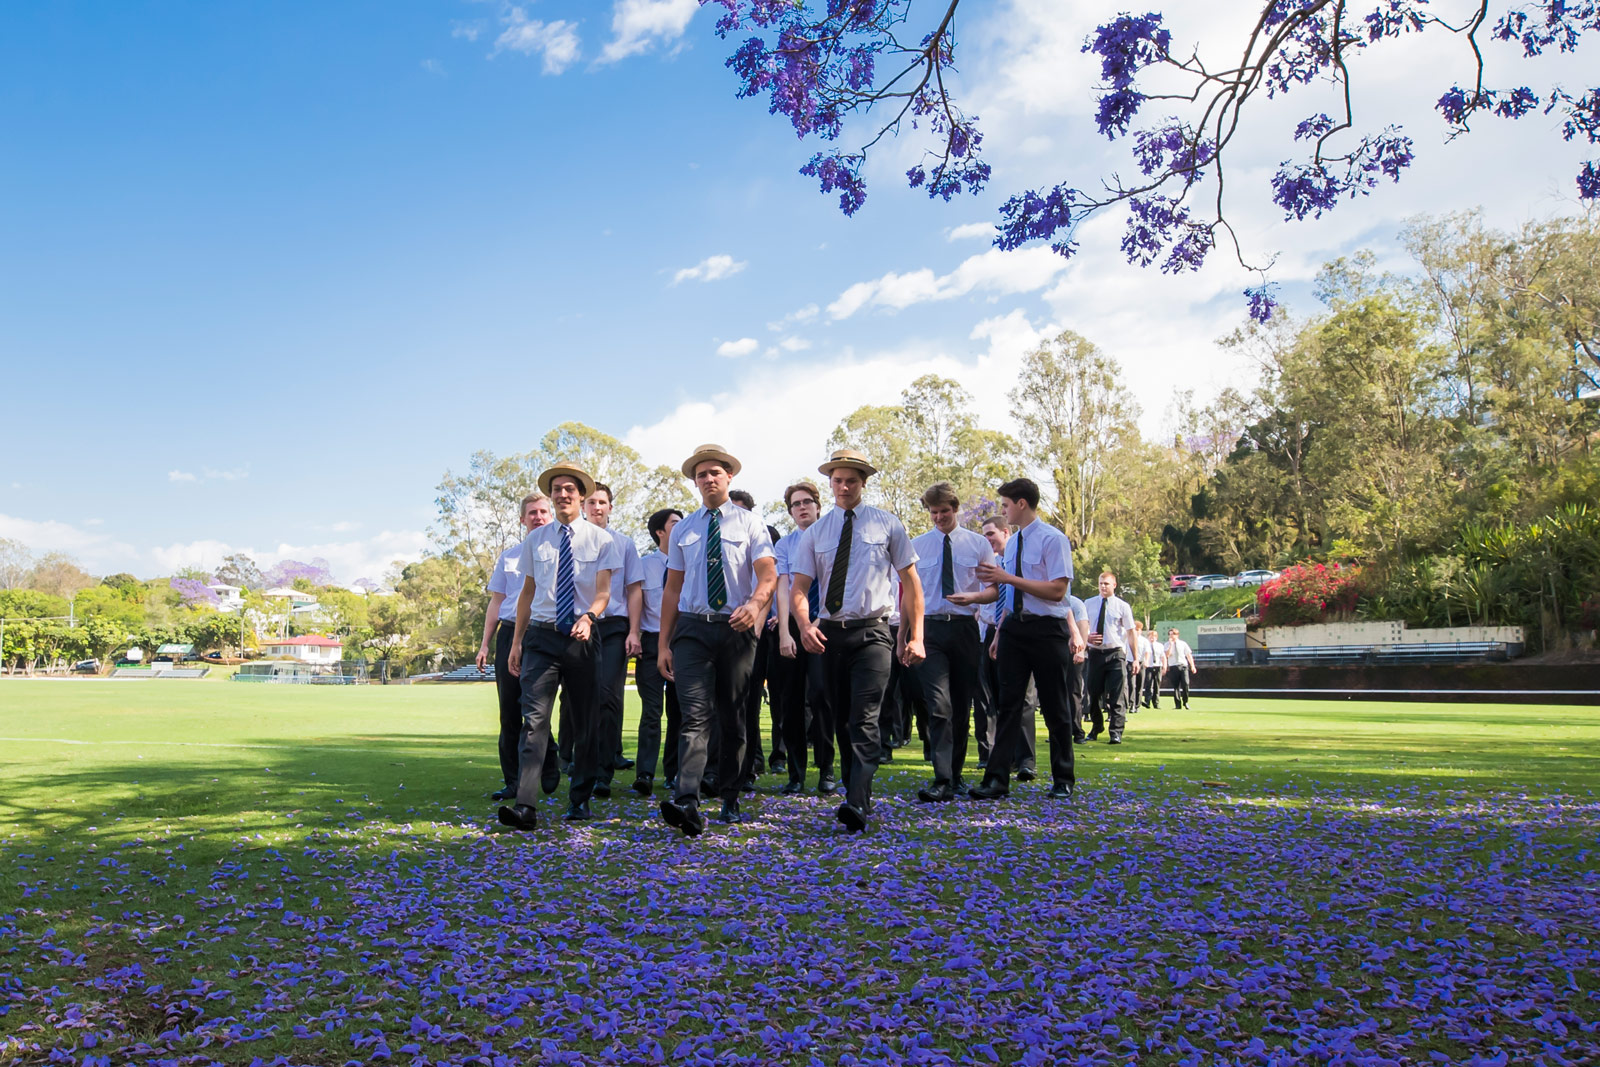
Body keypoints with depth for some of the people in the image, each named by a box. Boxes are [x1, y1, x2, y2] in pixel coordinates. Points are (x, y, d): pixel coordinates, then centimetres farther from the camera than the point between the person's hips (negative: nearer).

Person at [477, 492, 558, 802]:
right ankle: (512, 781, 11)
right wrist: (485, 644, 14)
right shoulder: (508, 556, 18)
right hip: (509, 633, 4)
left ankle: (549, 772, 14)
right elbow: (496, 602, 20)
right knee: (509, 710, 4)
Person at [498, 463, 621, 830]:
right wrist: (516, 641, 11)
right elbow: (527, 592, 15)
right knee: (534, 719, -12)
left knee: (586, 722, 7)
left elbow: (603, 592, -5)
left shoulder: (600, 539, 2)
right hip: (541, 635, 1)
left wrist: (588, 617, -26)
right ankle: (524, 806, -18)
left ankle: (580, 800, 21)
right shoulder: (535, 539, 10)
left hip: (581, 637, -1)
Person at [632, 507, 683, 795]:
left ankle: (674, 771, 18)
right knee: (651, 709, -9)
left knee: (679, 708, 7)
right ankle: (645, 775, -11)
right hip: (651, 641, -2)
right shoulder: (643, 565, 6)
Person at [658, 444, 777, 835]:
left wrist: (754, 603, -27)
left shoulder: (749, 523, 5)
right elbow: (672, 588, 12)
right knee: (696, 716, -13)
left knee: (733, 719, 7)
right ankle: (687, 804, -24)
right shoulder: (682, 530, 12)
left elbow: (769, 575, -5)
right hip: (692, 628, 1)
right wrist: (663, 644, 6)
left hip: (736, 628, 0)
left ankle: (730, 802, 19)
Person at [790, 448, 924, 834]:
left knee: (865, 719, -15)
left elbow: (911, 582, 6)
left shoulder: (887, 525, 3)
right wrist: (805, 624, -19)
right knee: (842, 719, 10)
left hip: (873, 632, -3)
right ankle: (857, 793, 22)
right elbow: (799, 587, 2)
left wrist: (916, 635, -1)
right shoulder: (815, 533, 8)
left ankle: (857, 805, -22)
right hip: (831, 633, 4)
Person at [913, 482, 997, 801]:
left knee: (962, 706, 8)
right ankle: (943, 781, -17)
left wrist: (972, 597, -15)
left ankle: (955, 775, 21)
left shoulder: (978, 544, 8)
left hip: (965, 629, 1)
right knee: (939, 706, -13)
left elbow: (994, 590, 6)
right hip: (929, 629, -1)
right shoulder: (916, 546, 10)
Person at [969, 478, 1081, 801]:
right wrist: (1000, 633, 17)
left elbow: (1057, 590, -18)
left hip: (1047, 629, -6)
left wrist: (1008, 578, -20)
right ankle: (997, 780, 1)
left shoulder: (1053, 539, -10)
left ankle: (1063, 780, 20)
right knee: (1009, 703, 2)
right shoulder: (1012, 543, 13)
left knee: (1055, 707, 6)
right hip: (1014, 628, 6)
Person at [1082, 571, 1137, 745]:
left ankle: (1116, 733, -3)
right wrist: (1086, 637, -7)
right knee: (1094, 693, 9)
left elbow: (1131, 632, 2)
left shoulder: (1122, 606, 1)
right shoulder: (1088, 604, 7)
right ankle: (1096, 728, 29)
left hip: (1115, 654, -2)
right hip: (1095, 652, 3)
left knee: (1115, 695, -6)